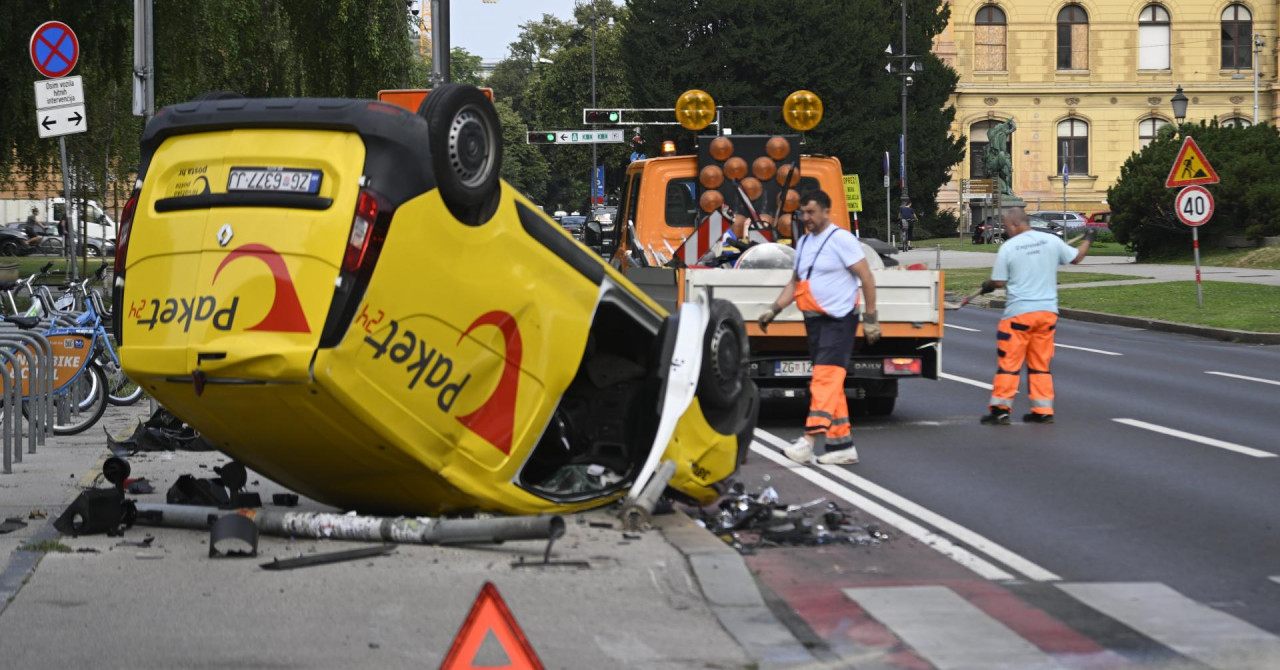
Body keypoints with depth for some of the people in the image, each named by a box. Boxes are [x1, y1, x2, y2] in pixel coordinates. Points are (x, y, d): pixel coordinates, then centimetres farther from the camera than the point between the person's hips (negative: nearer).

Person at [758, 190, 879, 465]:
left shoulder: (841, 239, -9)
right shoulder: (803, 243, 15)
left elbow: (866, 278, -9)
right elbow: (794, 282, 22)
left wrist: (871, 318, -12)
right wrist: (774, 310, 9)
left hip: (839, 320, -8)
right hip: (815, 319, 8)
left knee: (825, 378, -17)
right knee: (830, 382, 8)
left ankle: (810, 439, -26)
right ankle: (843, 444, 12)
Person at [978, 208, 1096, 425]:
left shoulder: (1008, 248, -9)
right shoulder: (1052, 241, 1)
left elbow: (999, 282, -6)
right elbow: (1076, 257, 13)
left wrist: (987, 285, 16)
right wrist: (1088, 240, 32)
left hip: (1019, 312, -5)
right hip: (1048, 311, 5)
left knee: (1009, 361, 1)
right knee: (1041, 363, 13)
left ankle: (1000, 409, 0)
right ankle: (1043, 411, 13)